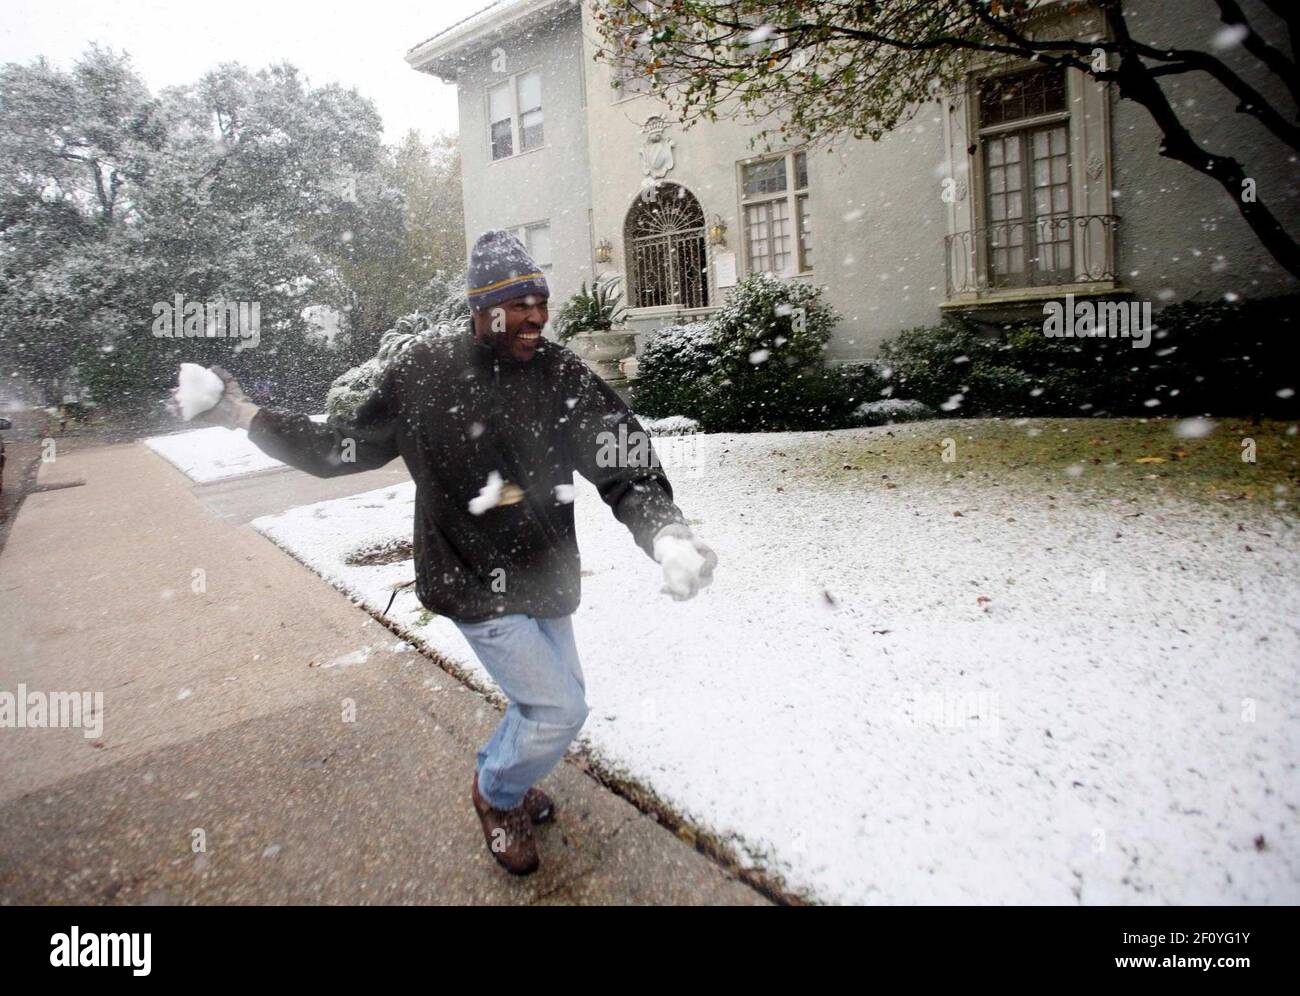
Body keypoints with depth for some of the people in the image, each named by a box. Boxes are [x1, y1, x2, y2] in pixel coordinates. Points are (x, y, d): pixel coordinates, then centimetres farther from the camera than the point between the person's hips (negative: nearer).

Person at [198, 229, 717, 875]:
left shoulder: (563, 375, -9)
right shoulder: (423, 373, -10)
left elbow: (625, 468, -19)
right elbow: (341, 447, 4)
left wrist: (667, 535, -37)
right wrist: (245, 416, 2)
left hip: (545, 577, 4)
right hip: (471, 582, -4)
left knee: (553, 700, 18)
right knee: (559, 708, -4)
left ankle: (504, 780, 52)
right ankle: (497, 795, 29)